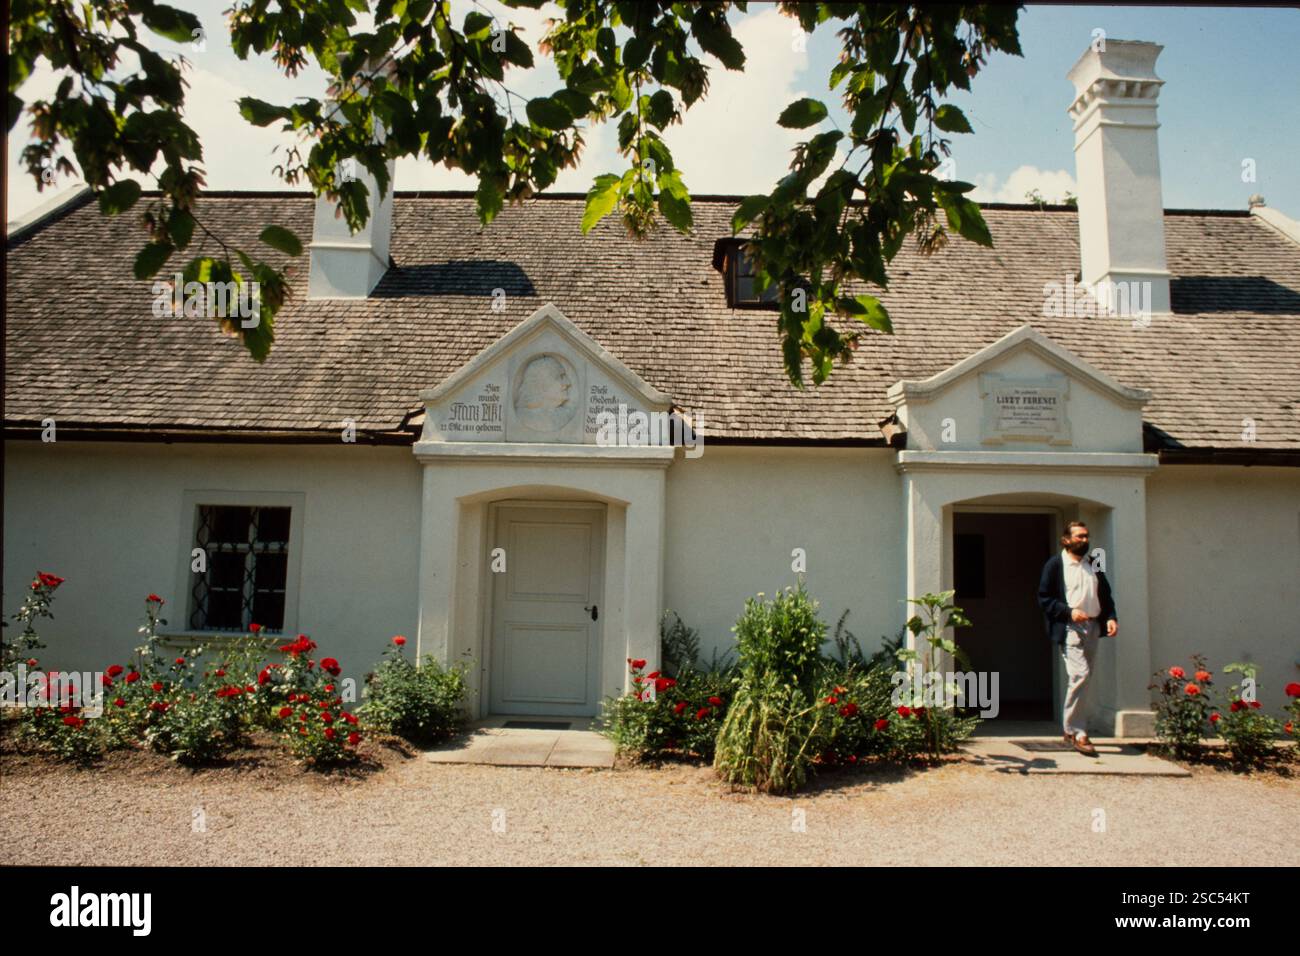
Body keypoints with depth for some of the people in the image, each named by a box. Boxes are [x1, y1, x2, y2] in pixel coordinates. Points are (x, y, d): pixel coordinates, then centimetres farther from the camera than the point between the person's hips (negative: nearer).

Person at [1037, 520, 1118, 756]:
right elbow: (1044, 598, -5)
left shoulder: (1093, 564, 16)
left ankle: (1070, 728, 22)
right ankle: (1078, 733, -12)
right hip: (1069, 628, -6)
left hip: (1092, 627, 6)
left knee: (1081, 679, 10)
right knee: (1080, 675, -18)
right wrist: (1069, 611, -16)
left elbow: (1105, 593, 18)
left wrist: (1111, 617, 2)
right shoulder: (1055, 564, -2)